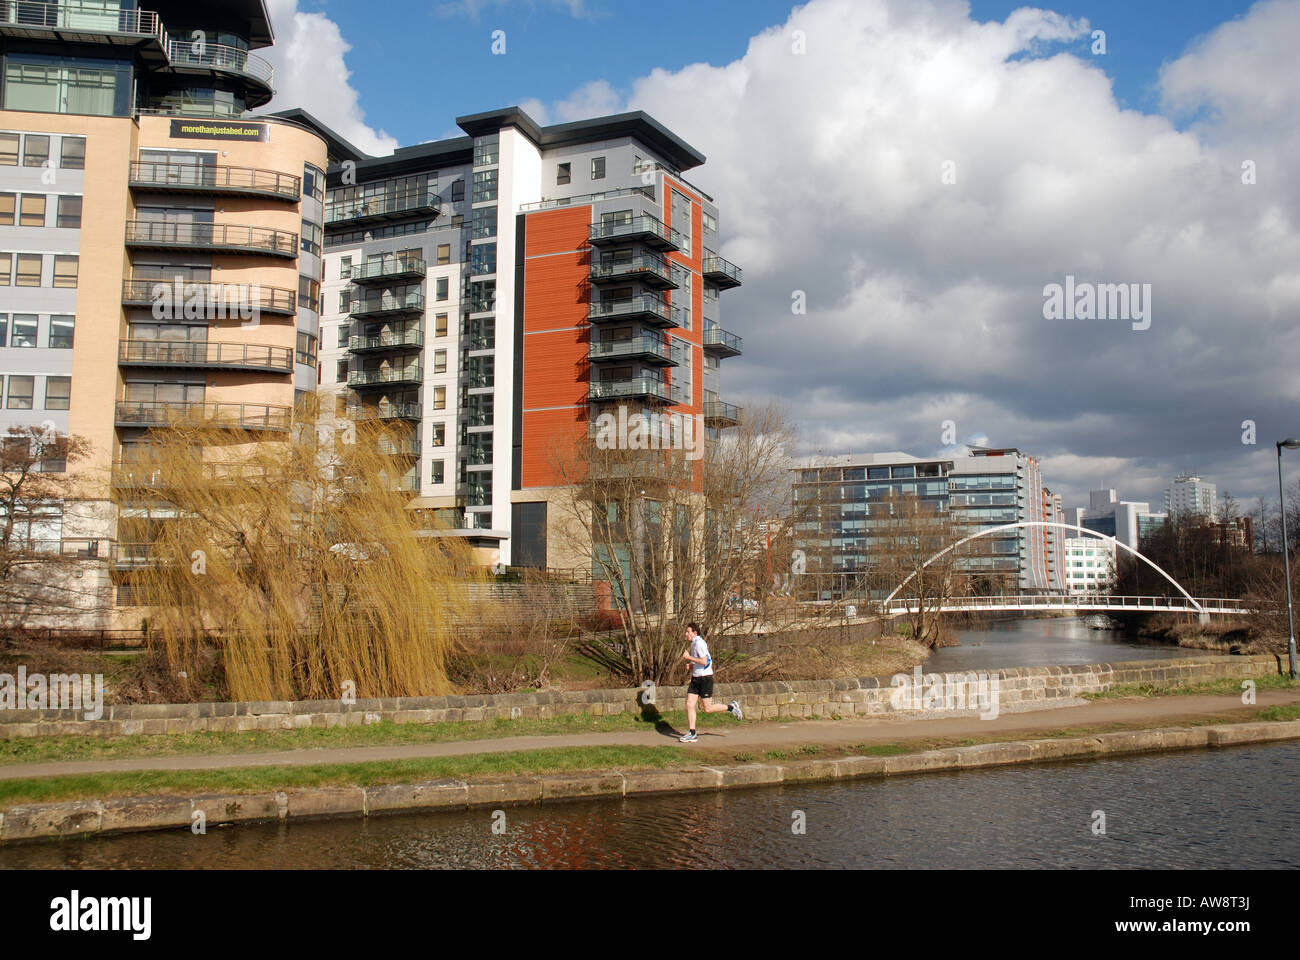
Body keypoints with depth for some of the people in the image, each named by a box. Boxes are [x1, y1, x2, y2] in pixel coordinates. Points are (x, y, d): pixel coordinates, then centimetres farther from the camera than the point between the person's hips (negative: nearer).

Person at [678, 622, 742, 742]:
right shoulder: (693, 643, 14)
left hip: (705, 678, -9)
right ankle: (692, 734, 3)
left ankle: (731, 707, 19)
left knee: (707, 709, -2)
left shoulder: (699, 643, -16)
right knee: (689, 705, 0)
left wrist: (689, 657, -20)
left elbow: (704, 661, -24)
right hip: (695, 678, 9)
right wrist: (690, 665, 7)